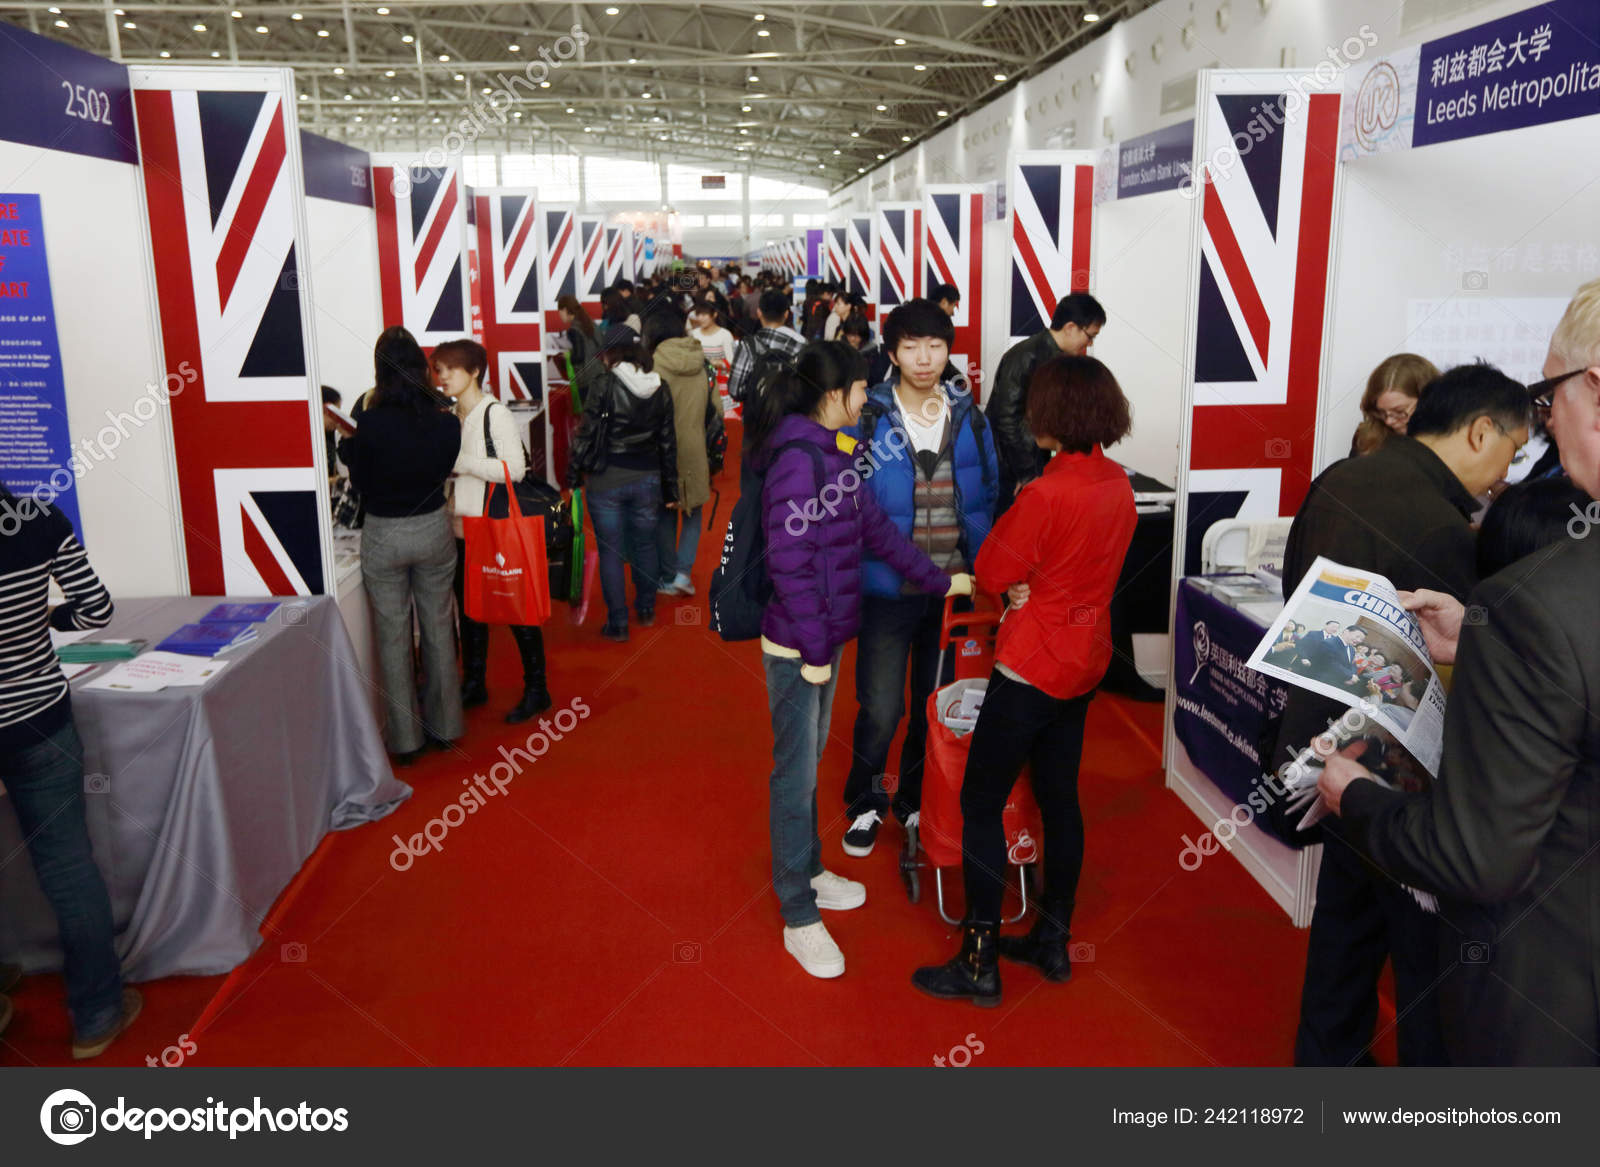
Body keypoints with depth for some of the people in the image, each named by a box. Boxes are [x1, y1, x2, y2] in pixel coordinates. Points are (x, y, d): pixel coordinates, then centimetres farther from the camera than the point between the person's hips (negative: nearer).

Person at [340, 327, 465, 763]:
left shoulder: (371, 421, -19)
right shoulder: (446, 420, -10)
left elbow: (360, 480, -5)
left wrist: (347, 441, 9)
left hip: (384, 535, -3)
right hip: (434, 528, 3)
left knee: (393, 637, 8)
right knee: (438, 629, 16)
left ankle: (405, 738, 17)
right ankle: (444, 724, 27)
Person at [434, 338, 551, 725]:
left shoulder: (495, 414, -11)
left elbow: (515, 468, -20)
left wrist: (462, 462, -21)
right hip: (460, 529, 7)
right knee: (468, 610, 15)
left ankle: (536, 690, 12)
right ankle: (474, 684, 29)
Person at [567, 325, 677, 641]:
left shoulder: (605, 385, -11)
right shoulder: (659, 390, 4)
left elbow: (587, 434, -11)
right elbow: (668, 441, 9)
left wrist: (573, 476, -3)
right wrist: (670, 488, 16)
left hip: (607, 480, -4)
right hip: (647, 478, 4)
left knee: (610, 551, 4)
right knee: (645, 545, 19)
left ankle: (617, 623, 8)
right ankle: (646, 610, 33)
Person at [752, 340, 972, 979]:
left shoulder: (836, 451, 8)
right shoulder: (798, 457, -21)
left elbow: (874, 526, 15)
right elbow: (789, 563, -22)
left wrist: (937, 579, 18)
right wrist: (814, 647, -19)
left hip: (825, 635, 9)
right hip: (797, 644, -9)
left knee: (809, 758, 21)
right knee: (795, 773, 2)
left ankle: (807, 871, 39)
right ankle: (799, 918, 14)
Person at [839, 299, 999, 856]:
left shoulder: (969, 418, 3)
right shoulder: (868, 421, -6)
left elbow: (988, 497, 11)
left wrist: (981, 574, 5)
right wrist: (853, 580, -8)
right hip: (889, 591, -3)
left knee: (937, 706, 13)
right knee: (881, 711, 0)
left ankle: (917, 799, 36)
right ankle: (865, 802, 27)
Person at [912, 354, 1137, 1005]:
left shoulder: (1047, 493, -23)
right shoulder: (1118, 484, 3)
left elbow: (992, 573, -14)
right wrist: (1034, 578, 1)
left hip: (1033, 667, -9)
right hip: (1084, 661, 9)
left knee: (980, 804, 2)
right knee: (1060, 798, 18)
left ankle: (979, 963, 9)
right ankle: (1053, 941, 31)